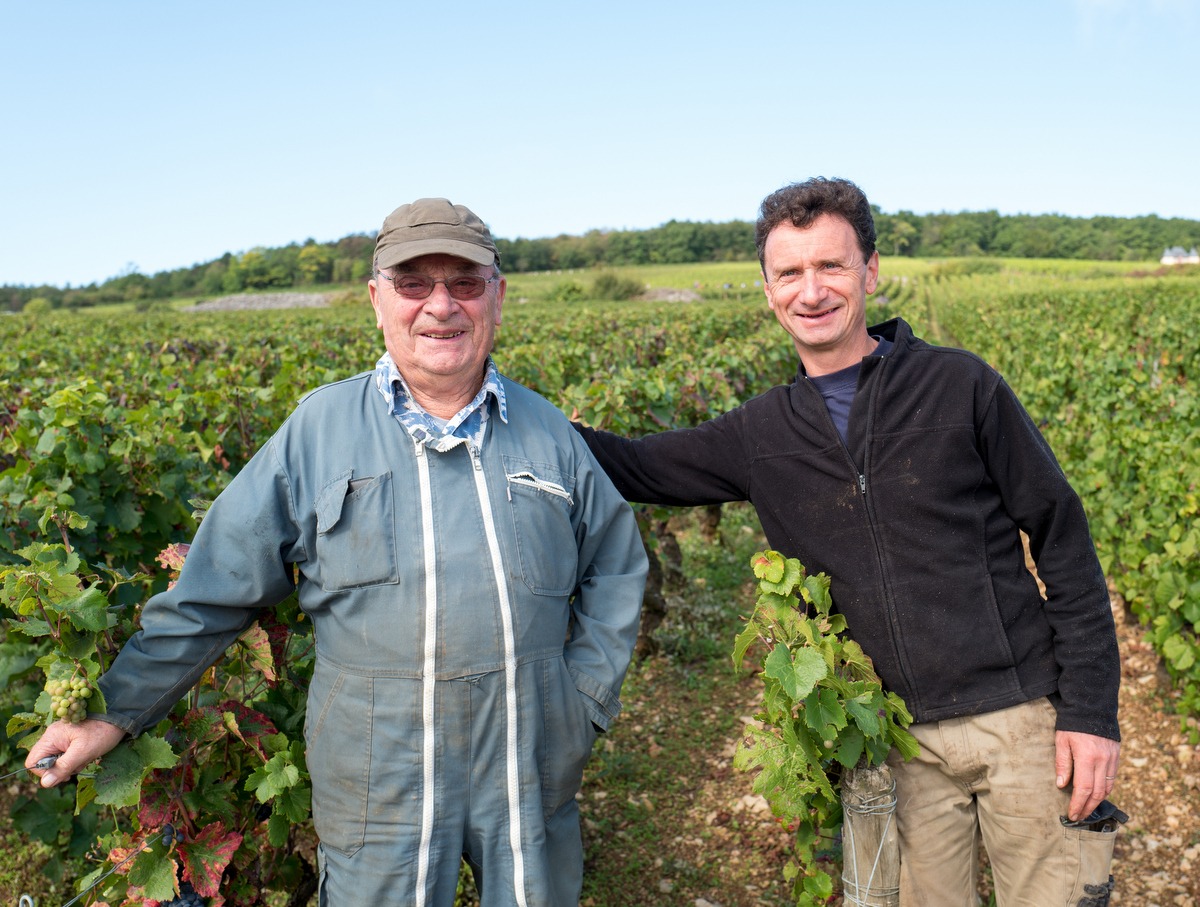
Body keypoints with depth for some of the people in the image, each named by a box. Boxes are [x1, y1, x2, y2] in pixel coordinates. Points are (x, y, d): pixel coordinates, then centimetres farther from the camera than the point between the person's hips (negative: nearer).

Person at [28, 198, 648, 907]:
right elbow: (215, 586, 1)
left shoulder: (547, 431, 3)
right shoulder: (319, 430, -3)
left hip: (533, 773, 2)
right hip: (381, 783, -2)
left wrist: (587, 702, 5)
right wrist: (117, 713, 3)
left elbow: (616, 567, 12)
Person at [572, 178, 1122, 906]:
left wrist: (1092, 708, -6)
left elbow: (1062, 538, -3)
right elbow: (637, 468, 11)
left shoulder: (961, 386, -6)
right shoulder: (761, 436, 2)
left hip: (1021, 721, -2)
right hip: (899, 738, 2)